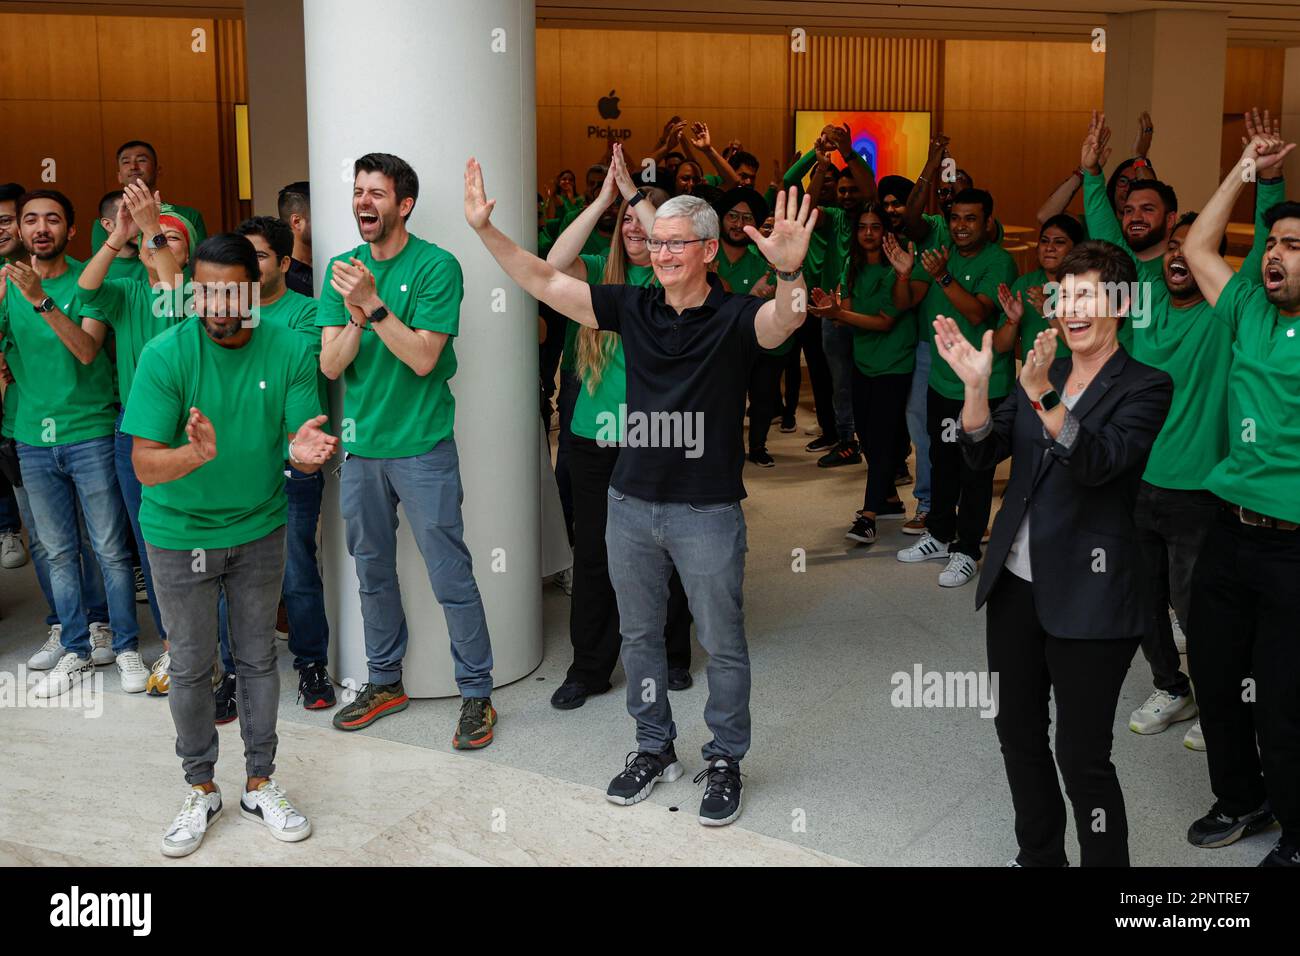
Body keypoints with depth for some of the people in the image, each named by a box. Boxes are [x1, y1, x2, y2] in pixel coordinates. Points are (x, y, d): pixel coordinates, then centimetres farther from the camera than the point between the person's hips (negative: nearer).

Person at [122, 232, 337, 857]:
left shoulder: (290, 350, -13)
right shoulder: (166, 355, -19)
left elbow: (303, 446, -13)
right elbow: (145, 465, -22)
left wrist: (305, 452, -37)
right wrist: (197, 454, -44)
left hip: (259, 529, 2)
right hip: (180, 534, -2)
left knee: (258, 657, 13)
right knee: (191, 665, 10)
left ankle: (260, 784, 29)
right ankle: (200, 790, 28)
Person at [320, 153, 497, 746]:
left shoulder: (436, 266, -9)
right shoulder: (343, 269, 6)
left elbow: (423, 358, -16)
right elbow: (331, 366, -1)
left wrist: (374, 304, -23)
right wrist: (355, 318, -19)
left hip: (423, 447, -5)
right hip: (360, 446, 5)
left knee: (451, 578, -1)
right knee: (373, 574, 16)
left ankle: (476, 693, 12)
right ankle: (385, 681, 32)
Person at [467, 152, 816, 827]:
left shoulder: (735, 316, -11)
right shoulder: (633, 307, 2)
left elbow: (784, 320, -33)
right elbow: (543, 281, 1)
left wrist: (789, 271, -55)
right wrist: (485, 229, -10)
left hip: (707, 510, -4)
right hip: (632, 503, 5)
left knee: (721, 643, 8)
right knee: (638, 633, 17)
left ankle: (725, 760, 26)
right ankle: (655, 748, 35)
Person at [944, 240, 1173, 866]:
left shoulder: (1145, 387, -7)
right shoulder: (1040, 373, 10)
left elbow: (1096, 462, -23)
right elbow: (982, 453, 1)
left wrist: (1043, 395, -35)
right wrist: (975, 385, -16)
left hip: (1086, 596, -6)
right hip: (1016, 583, 6)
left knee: (1081, 755, -3)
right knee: (1018, 733, 18)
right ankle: (1039, 856, 37)